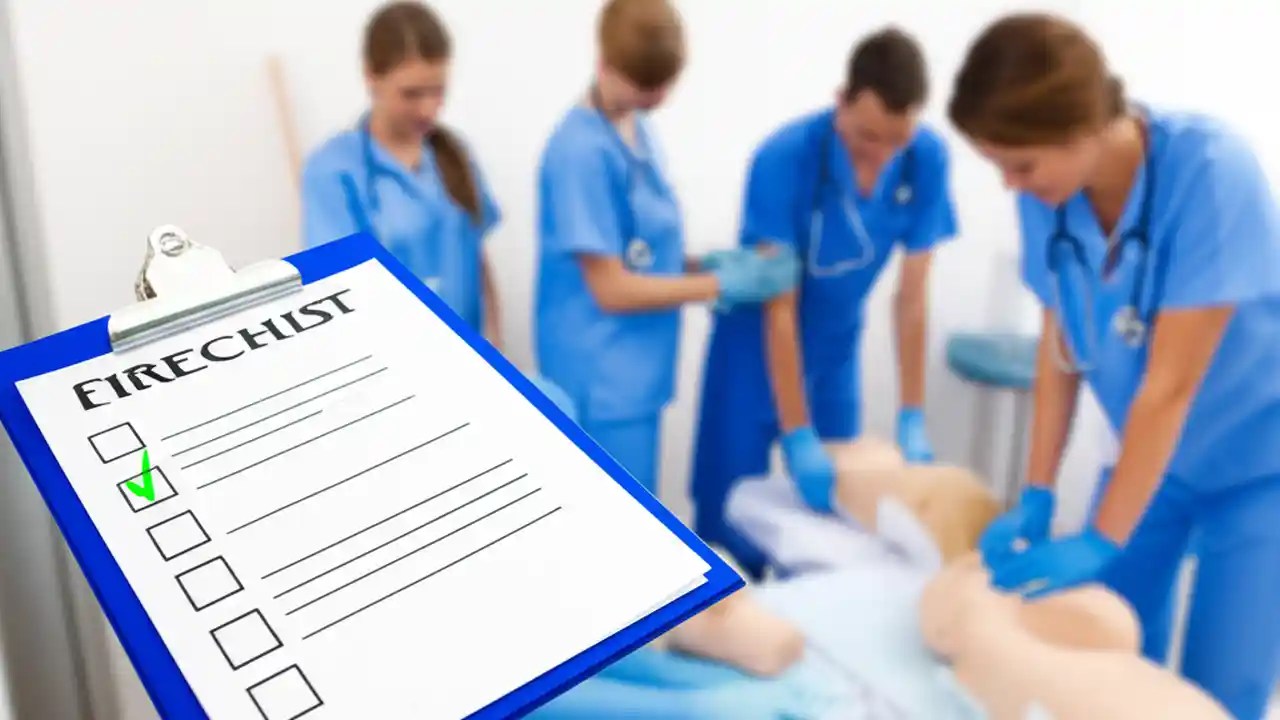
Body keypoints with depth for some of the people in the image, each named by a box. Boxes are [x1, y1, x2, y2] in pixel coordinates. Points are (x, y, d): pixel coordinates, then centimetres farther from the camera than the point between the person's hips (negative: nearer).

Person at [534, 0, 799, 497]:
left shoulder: (637, 129, 9)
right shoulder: (582, 152, -19)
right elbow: (612, 289, -19)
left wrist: (704, 265, -3)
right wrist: (723, 285, -13)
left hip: (630, 375, 9)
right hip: (602, 383, -9)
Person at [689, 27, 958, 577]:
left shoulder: (928, 160, -18)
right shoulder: (784, 158, -28)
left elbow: (912, 294, -12)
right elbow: (779, 307, -25)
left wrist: (912, 417, -12)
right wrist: (797, 437, -26)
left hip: (836, 350, 3)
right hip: (758, 347, -3)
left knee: (836, 499, 9)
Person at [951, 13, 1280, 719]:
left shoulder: (1209, 171, -30)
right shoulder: (1048, 194, -14)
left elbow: (1171, 384, -27)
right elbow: (1059, 346, -3)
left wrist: (1100, 541, -23)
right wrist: (1036, 498, -7)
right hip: (1152, 453, 5)